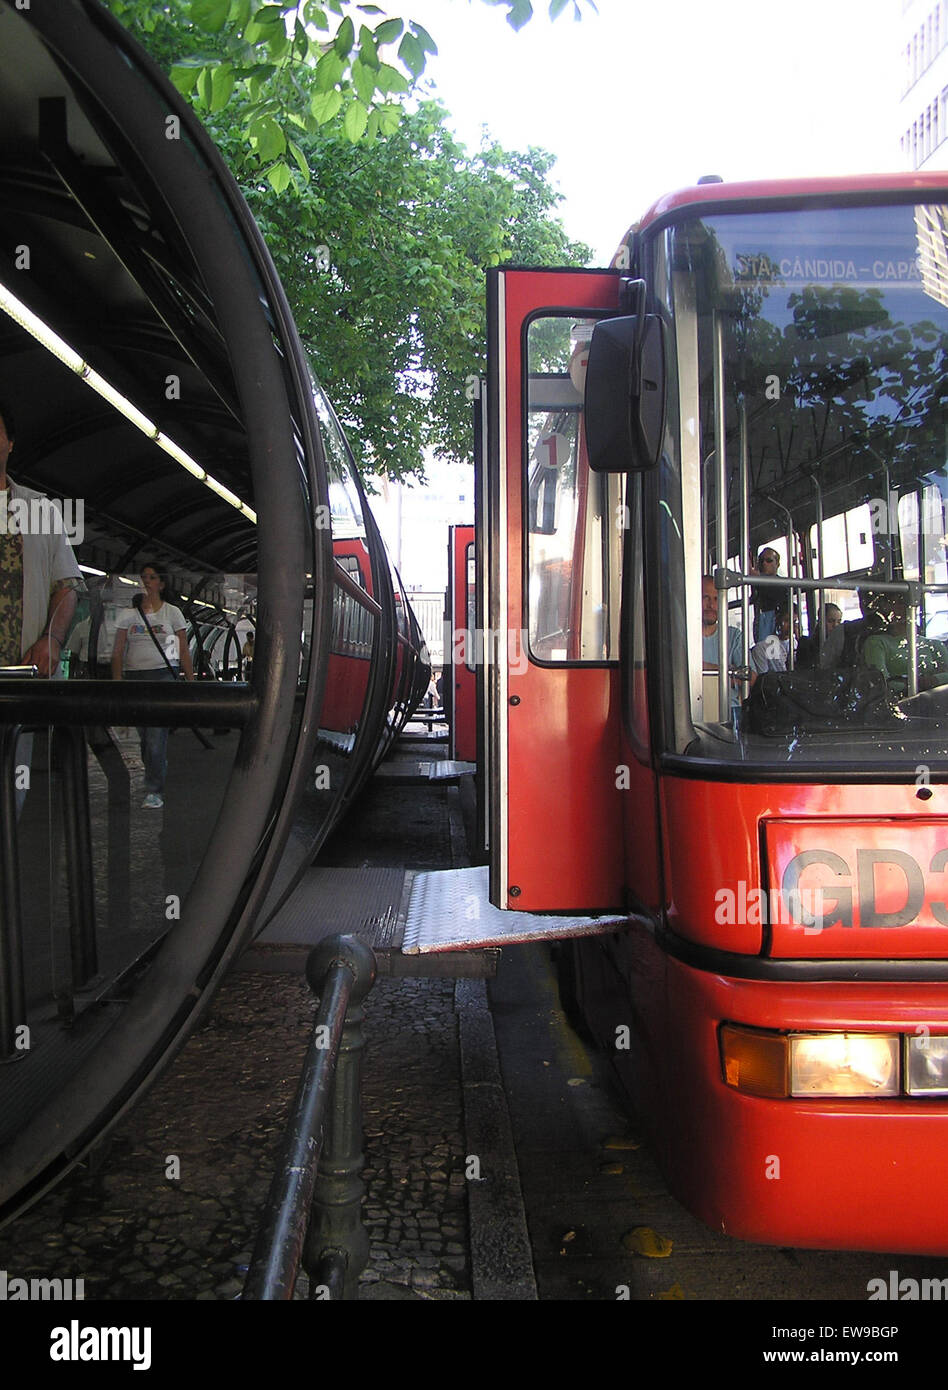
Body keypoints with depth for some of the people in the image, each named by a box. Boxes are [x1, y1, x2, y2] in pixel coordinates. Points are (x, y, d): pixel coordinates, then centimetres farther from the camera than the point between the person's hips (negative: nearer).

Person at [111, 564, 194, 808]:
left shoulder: (172, 612, 7)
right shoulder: (129, 614, 11)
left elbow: (184, 652, 7)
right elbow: (118, 651, 7)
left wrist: (191, 681, 1)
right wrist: (117, 680, -4)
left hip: (163, 675, -3)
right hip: (134, 676, 3)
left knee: (156, 735, -13)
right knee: (144, 736, 6)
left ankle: (155, 791, -11)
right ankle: (161, 780, 24)